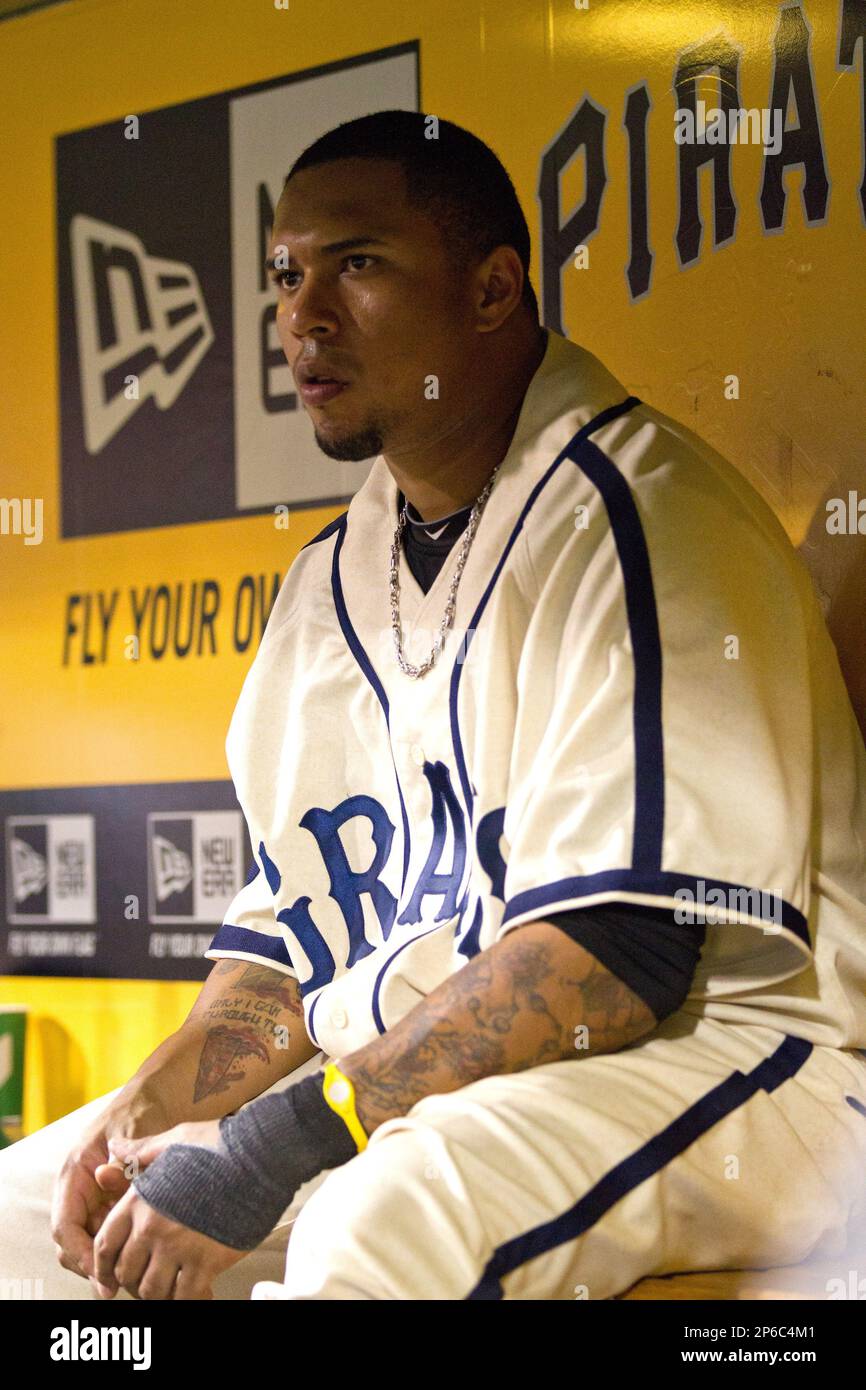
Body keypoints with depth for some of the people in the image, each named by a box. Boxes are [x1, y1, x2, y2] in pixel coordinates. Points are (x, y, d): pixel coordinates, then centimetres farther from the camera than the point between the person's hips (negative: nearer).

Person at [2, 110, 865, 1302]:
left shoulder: (637, 514, -13)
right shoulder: (329, 581, 14)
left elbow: (626, 943, -22)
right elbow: (301, 927, 16)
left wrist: (271, 1145, -22)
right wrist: (153, 1110, -4)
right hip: (409, 1087, 8)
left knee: (382, 1221, -37)